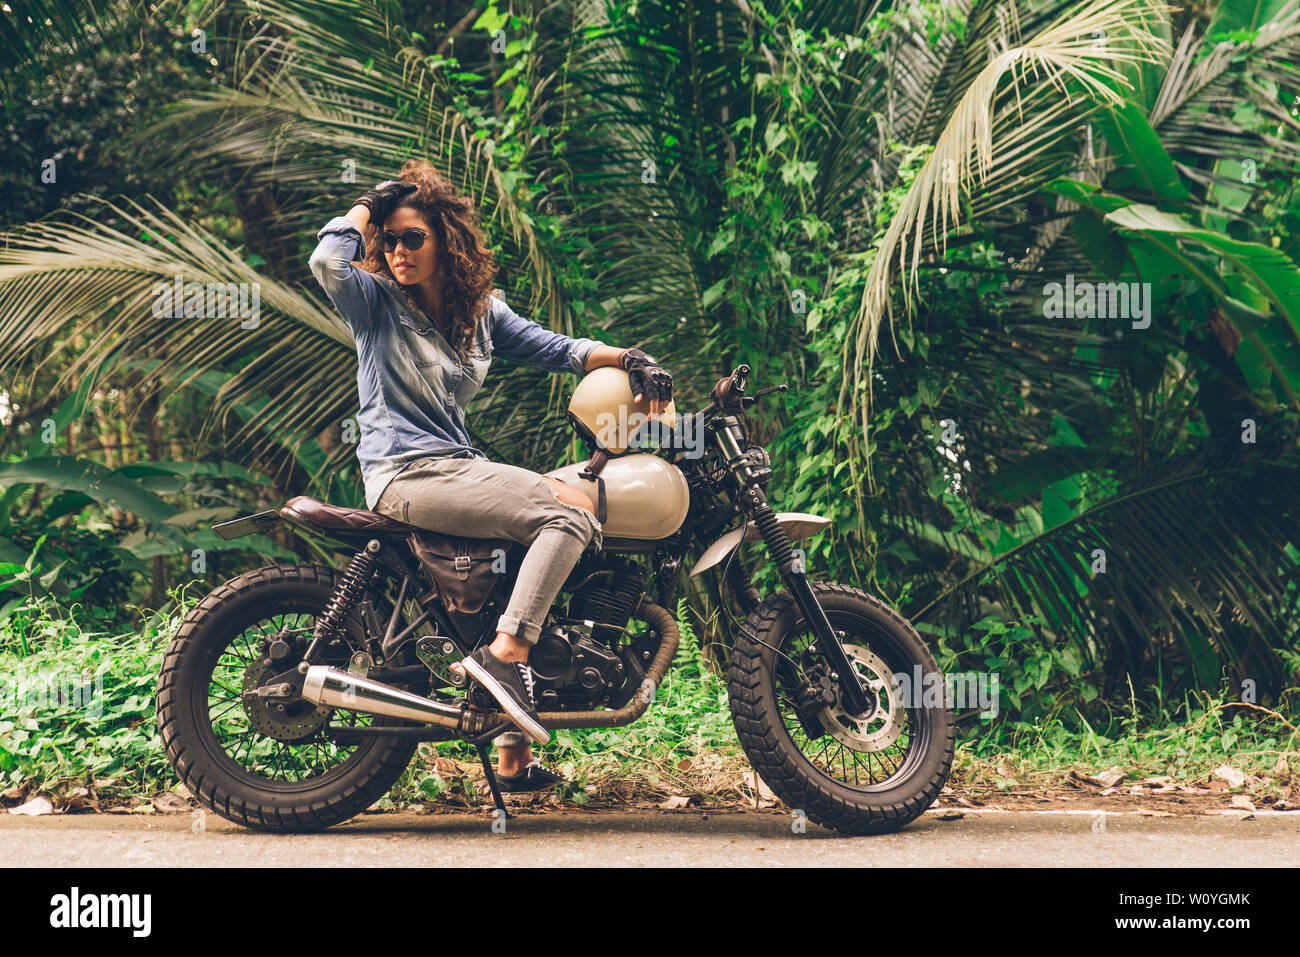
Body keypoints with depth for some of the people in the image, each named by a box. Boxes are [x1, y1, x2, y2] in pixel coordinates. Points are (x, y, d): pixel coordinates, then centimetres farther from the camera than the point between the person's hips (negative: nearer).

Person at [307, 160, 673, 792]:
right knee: (572, 510, -20)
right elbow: (328, 262, -21)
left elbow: (549, 347, 10)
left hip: (457, 467, 8)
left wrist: (627, 359, -4)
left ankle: (513, 756, 6)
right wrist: (367, 207, -5)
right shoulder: (376, 301, -1)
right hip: (407, 473, -8)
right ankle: (501, 657, -28)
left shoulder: (481, 311, 17)